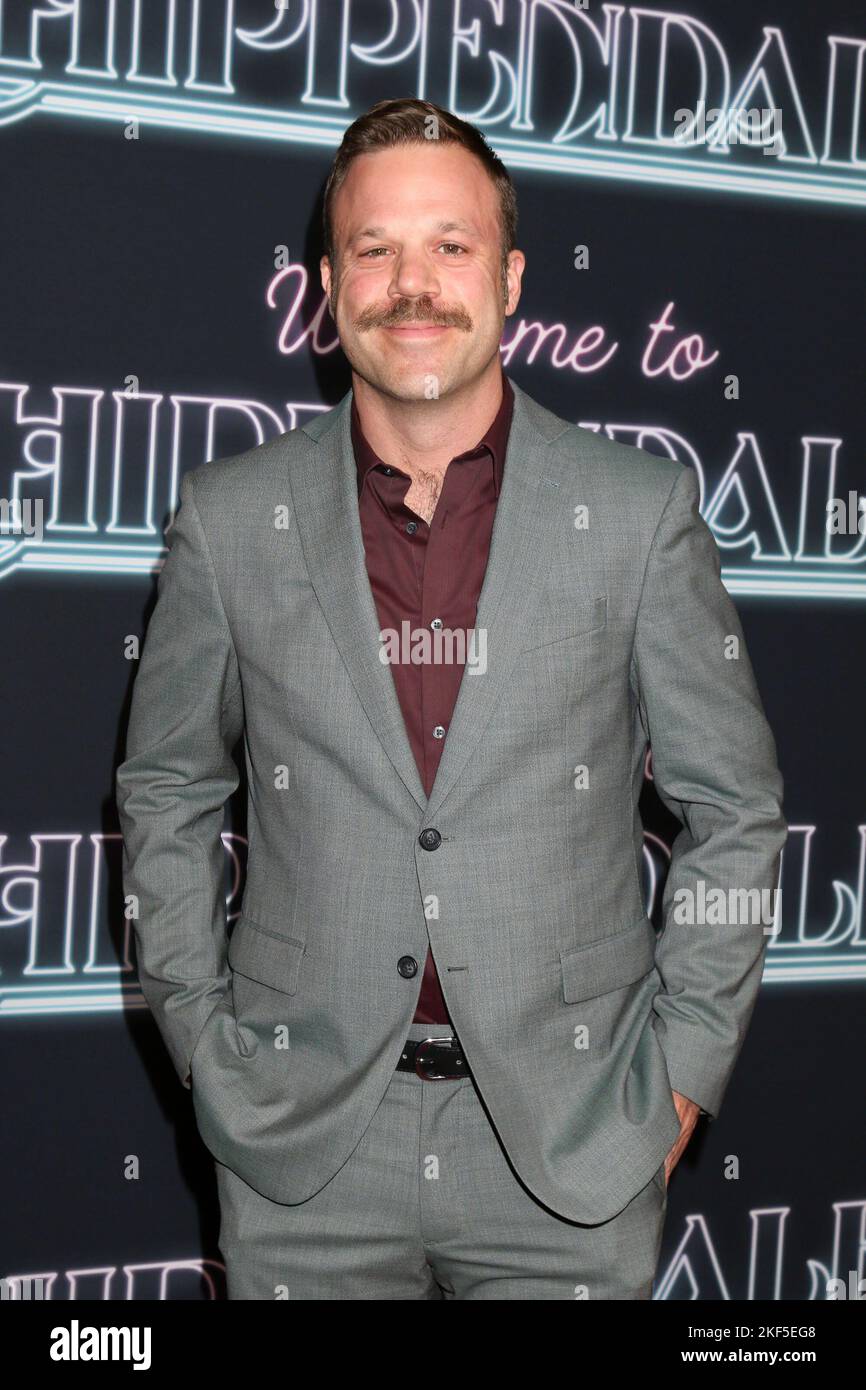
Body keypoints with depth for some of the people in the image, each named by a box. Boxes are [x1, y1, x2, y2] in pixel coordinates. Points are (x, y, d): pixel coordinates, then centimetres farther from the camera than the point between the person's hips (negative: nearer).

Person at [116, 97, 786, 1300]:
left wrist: (686, 1064, -1)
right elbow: (166, 796, 8)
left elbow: (732, 806, 3)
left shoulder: (642, 511, -4)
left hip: (572, 1151, 0)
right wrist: (204, 1046, 4)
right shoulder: (229, 518, -1)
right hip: (302, 1144, 1)